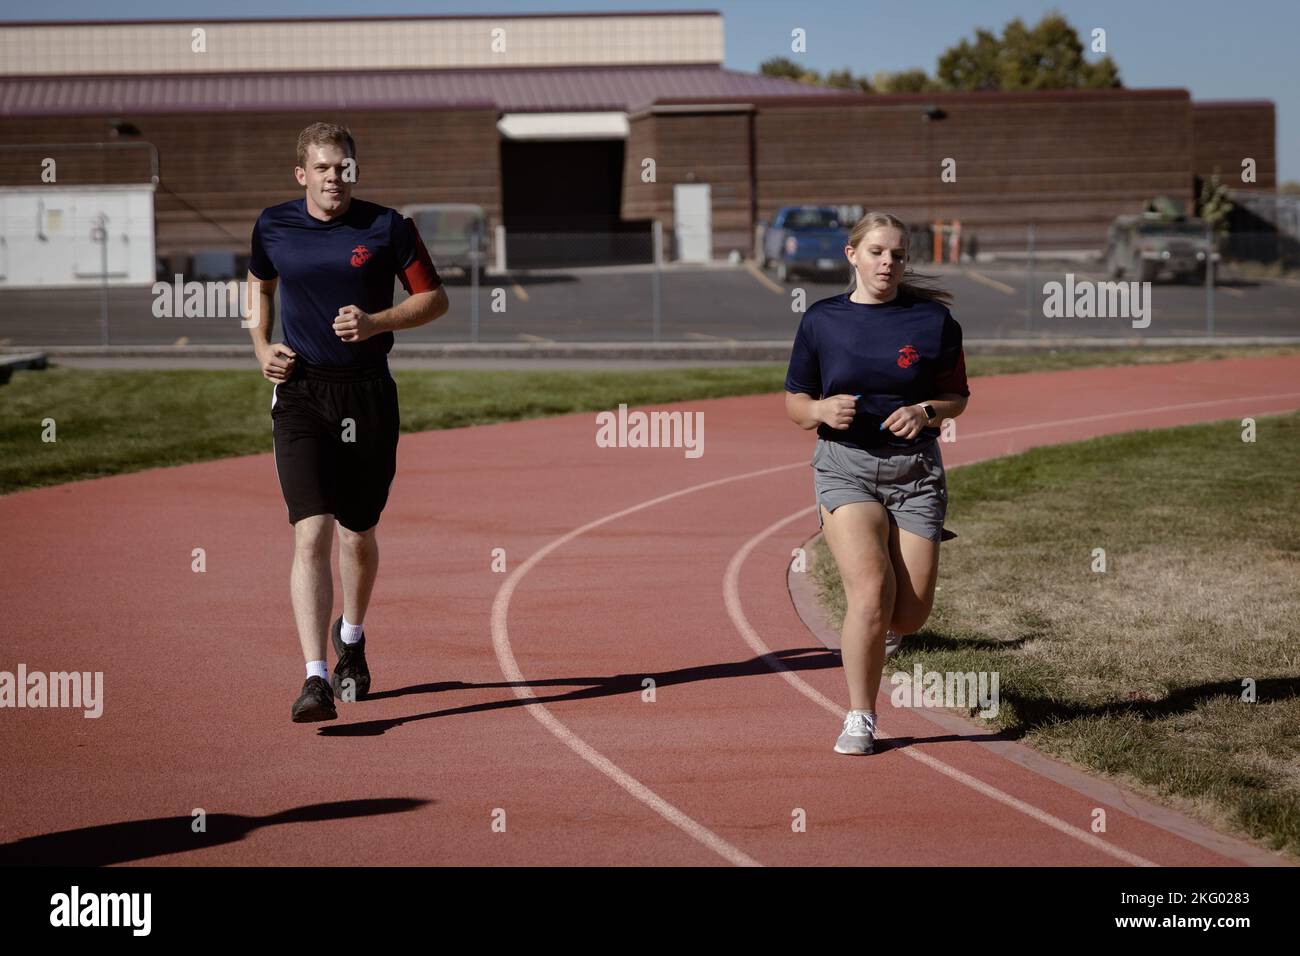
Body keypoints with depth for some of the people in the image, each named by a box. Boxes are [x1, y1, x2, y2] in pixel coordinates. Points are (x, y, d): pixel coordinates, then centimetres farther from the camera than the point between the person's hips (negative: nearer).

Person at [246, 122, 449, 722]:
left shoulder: (387, 228, -2)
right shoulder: (273, 227, 4)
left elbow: (435, 299, 3)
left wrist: (375, 322, -13)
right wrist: (261, 346, 7)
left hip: (368, 395, 0)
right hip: (300, 393, 0)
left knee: (358, 535, 12)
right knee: (311, 533, -15)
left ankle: (351, 640, 42)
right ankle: (316, 680, -20)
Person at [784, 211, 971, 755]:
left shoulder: (933, 320, 2)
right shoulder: (821, 320, 3)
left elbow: (957, 397, 9)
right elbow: (795, 403, 10)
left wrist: (924, 411, -12)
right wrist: (823, 410, -13)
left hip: (916, 470, 1)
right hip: (845, 466, -1)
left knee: (909, 613, -4)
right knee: (872, 590, -22)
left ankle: (868, 627, 36)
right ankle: (859, 719, -5)